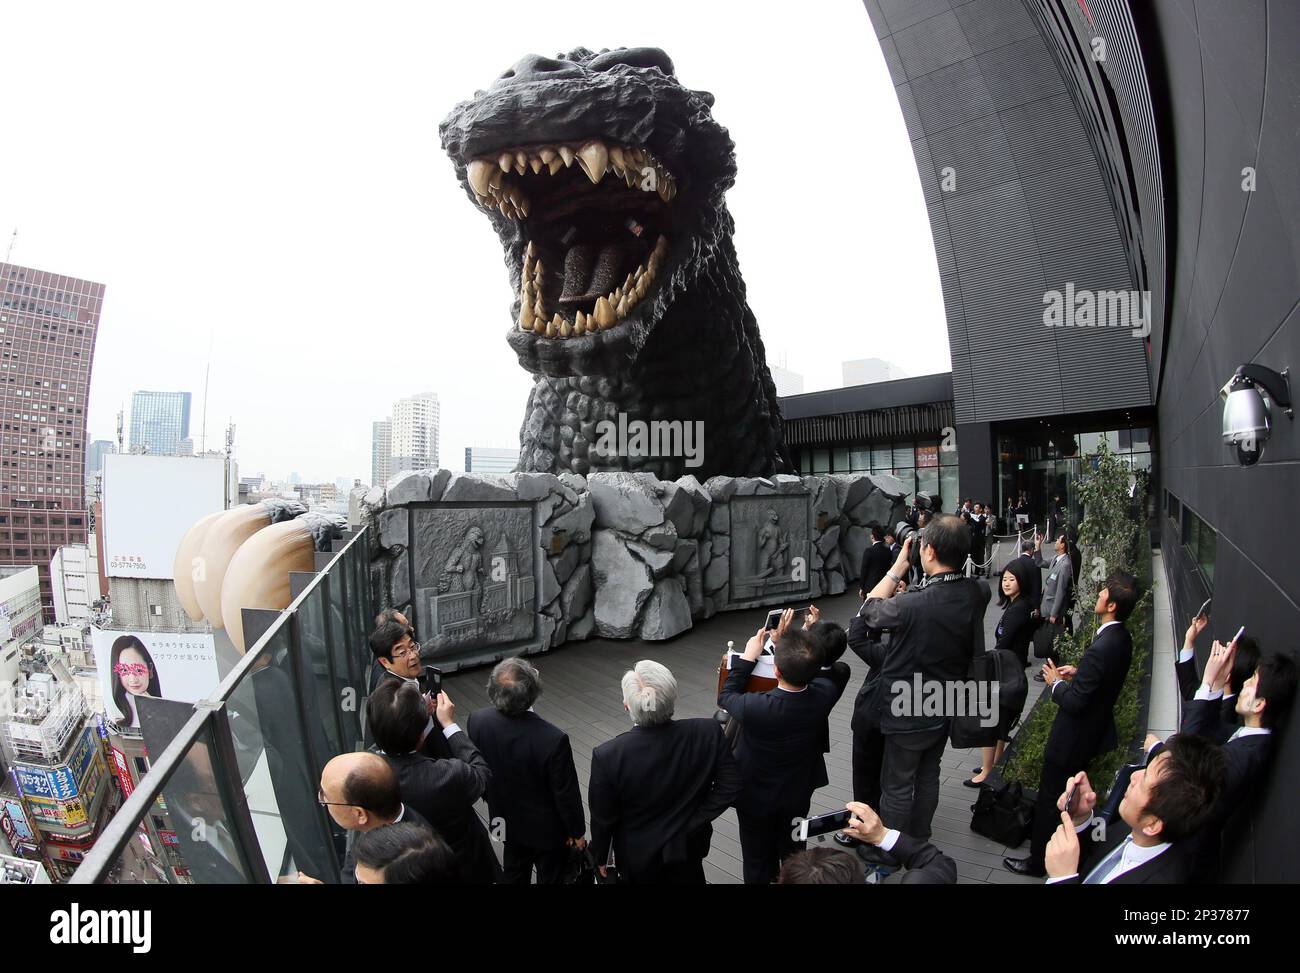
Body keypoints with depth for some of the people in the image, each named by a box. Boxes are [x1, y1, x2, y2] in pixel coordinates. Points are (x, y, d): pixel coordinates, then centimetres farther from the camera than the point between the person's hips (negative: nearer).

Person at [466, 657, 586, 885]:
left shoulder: (477, 721, -23)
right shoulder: (553, 739, -37)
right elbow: (566, 794, -23)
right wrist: (577, 831, -3)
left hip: (506, 820, 4)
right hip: (548, 828, -4)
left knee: (513, 876, 28)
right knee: (550, 878, 21)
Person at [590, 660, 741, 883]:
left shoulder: (607, 756, -31)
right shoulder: (708, 733, -27)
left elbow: (602, 818, -16)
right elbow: (731, 784, -15)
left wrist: (600, 856, 2)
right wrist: (696, 819, -6)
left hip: (637, 856, -1)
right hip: (688, 847, 2)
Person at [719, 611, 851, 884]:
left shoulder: (755, 708, -39)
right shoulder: (824, 695, -29)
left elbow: (726, 696, -15)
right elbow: (811, 672, -3)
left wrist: (747, 657, -10)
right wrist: (785, 643, -7)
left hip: (756, 797, -3)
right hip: (798, 793, 3)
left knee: (759, 864, 21)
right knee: (793, 855, 28)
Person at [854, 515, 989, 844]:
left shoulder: (912, 605, -35)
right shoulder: (978, 594, -15)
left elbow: (869, 610, -13)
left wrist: (899, 566, -7)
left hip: (908, 715, -6)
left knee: (897, 785, 11)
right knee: (928, 777, 24)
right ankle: (918, 842, 42)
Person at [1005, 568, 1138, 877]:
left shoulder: (1100, 649, -33)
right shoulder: (1122, 638, -4)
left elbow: (1074, 702, -27)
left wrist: (1056, 683, -11)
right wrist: (1078, 673, 5)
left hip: (1072, 737, -9)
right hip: (1094, 732, 9)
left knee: (1049, 799, 9)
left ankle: (1039, 860, 24)